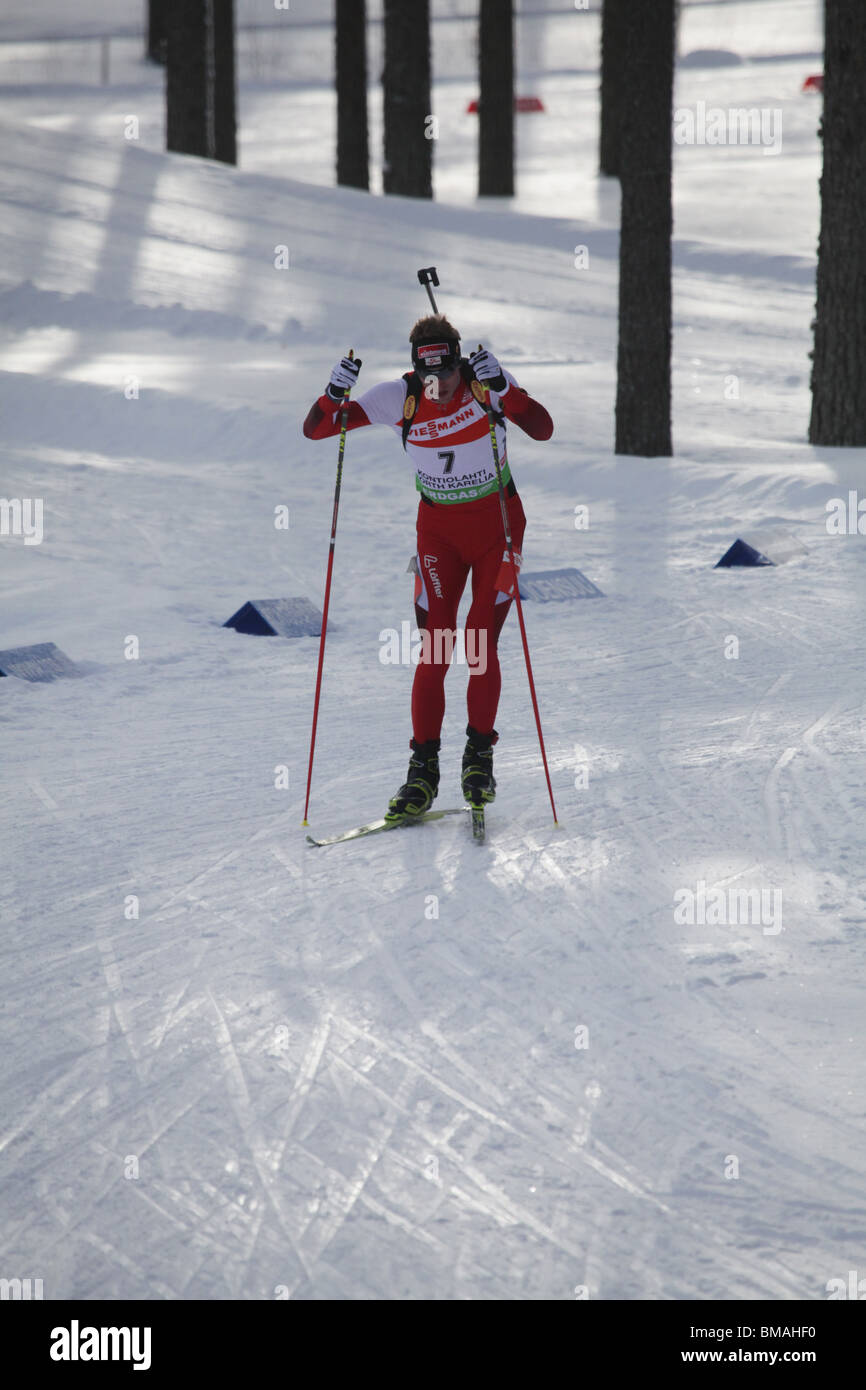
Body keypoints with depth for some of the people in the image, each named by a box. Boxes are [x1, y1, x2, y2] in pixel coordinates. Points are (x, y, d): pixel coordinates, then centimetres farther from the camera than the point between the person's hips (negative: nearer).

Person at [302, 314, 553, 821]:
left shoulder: (485, 383, -17)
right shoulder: (400, 398, -13)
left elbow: (542, 429, -30)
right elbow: (315, 430, -12)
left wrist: (501, 389, -43)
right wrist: (334, 394, -33)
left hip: (497, 522, -1)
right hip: (438, 527, 1)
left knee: (481, 644, -8)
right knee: (434, 647, -7)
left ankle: (479, 754, 8)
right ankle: (423, 769, -3)